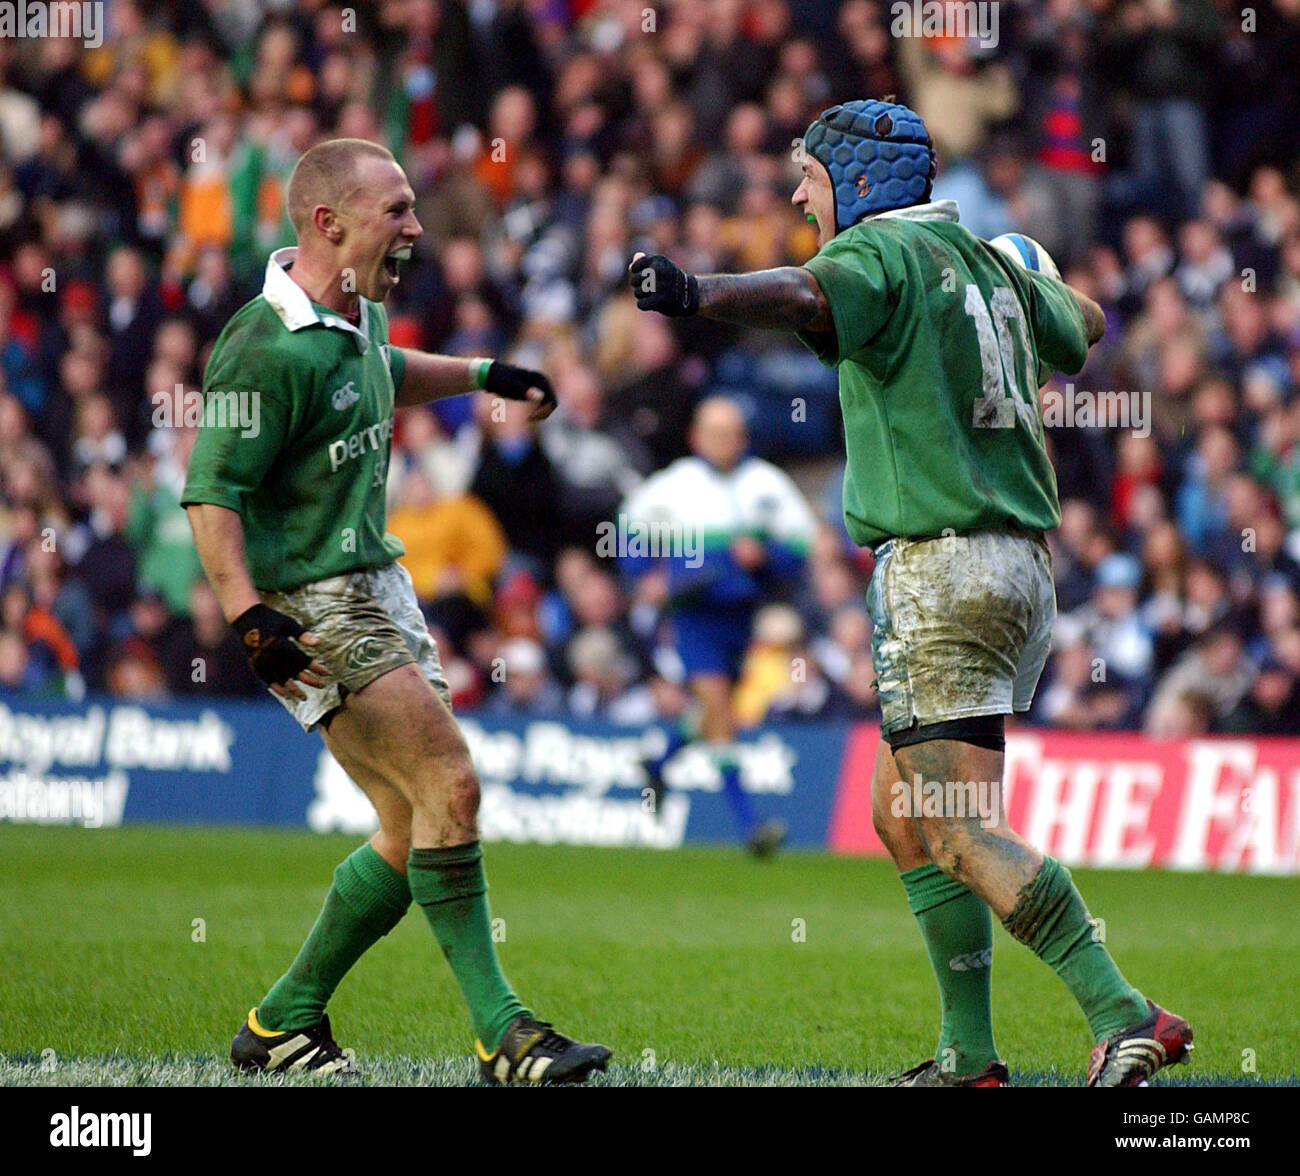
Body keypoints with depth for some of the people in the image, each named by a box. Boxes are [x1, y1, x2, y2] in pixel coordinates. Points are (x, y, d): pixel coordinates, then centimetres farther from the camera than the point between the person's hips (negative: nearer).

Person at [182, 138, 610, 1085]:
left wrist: (484, 376, 41)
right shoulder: (269, 350, -20)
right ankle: (499, 1029, -13)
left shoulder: (358, 316, 9)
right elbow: (211, 494, -20)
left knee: (416, 829, 6)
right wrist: (250, 617, -30)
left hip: (379, 589, 10)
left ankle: (283, 1025, 16)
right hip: (313, 607, -10)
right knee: (449, 785, -17)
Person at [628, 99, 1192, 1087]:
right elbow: (1084, 328, 37)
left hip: (942, 570, -9)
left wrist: (699, 294, -49)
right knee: (900, 813, 14)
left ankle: (1126, 1017, -20)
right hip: (1022, 567, 9)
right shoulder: (982, 259, 18)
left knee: (961, 834, -12)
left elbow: (806, 300, -31)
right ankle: (971, 1053, 12)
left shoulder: (880, 251, -7)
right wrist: (1025, 275, 58)